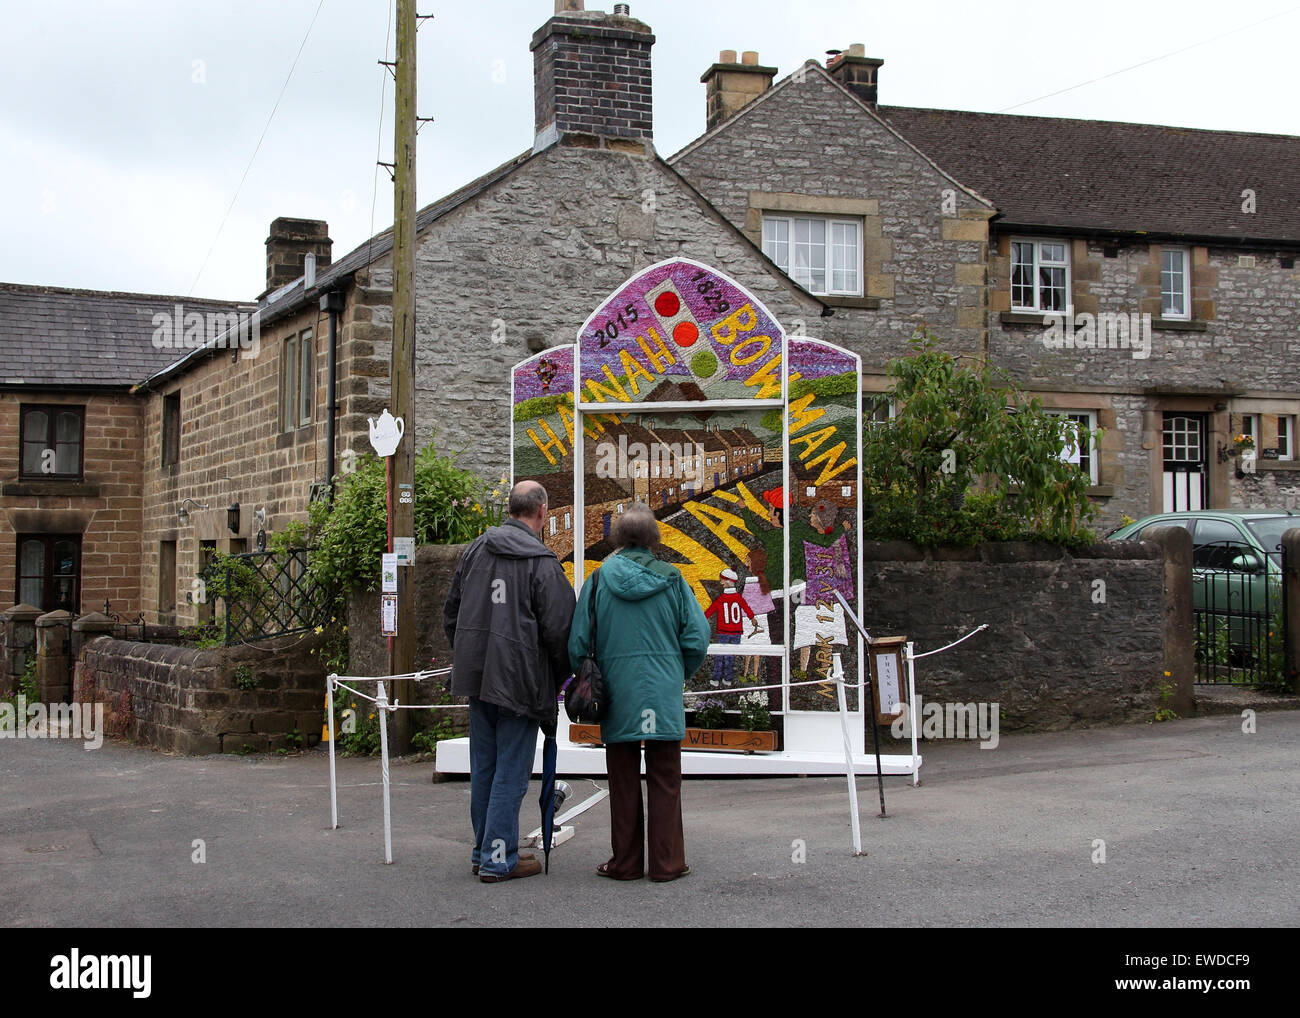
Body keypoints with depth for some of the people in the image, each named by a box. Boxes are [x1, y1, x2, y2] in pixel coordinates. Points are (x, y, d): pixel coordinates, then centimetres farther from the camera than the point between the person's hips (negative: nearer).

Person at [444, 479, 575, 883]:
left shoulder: (476, 550, 8)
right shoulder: (542, 563, -13)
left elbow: (451, 614, 15)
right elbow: (559, 630, -13)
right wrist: (562, 676, 3)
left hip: (477, 678, 7)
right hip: (520, 682, -7)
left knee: (484, 768, 15)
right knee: (511, 771, 1)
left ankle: (484, 850, 25)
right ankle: (499, 859, 4)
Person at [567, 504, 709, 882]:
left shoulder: (598, 580, -3)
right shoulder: (671, 580, -2)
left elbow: (578, 642, -3)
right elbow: (698, 638, -3)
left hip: (617, 695, 0)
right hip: (664, 695, 0)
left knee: (623, 782, 9)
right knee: (665, 780, 7)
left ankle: (625, 862, 15)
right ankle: (667, 862, 9)